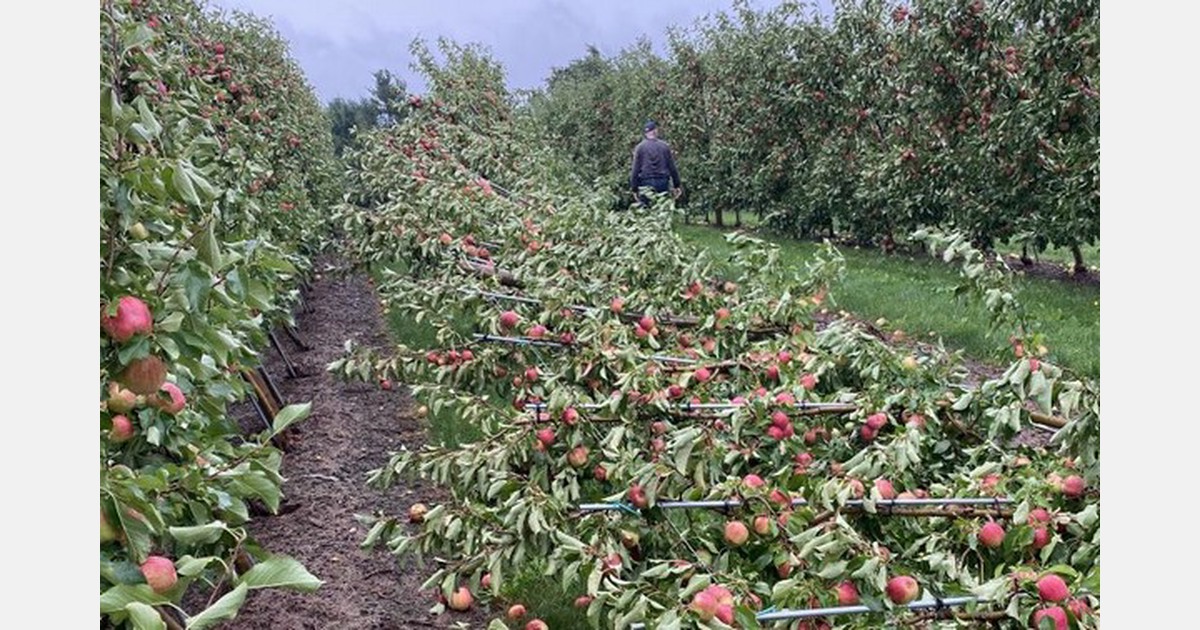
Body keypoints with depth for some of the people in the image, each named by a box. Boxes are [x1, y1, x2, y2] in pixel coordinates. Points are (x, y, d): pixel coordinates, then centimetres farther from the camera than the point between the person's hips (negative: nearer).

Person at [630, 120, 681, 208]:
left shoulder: (640, 147, 0)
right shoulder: (665, 146, 4)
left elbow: (635, 170, -2)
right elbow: (672, 167, 5)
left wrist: (634, 189, 3)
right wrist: (676, 186, 12)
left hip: (646, 183, -1)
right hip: (663, 183, 1)